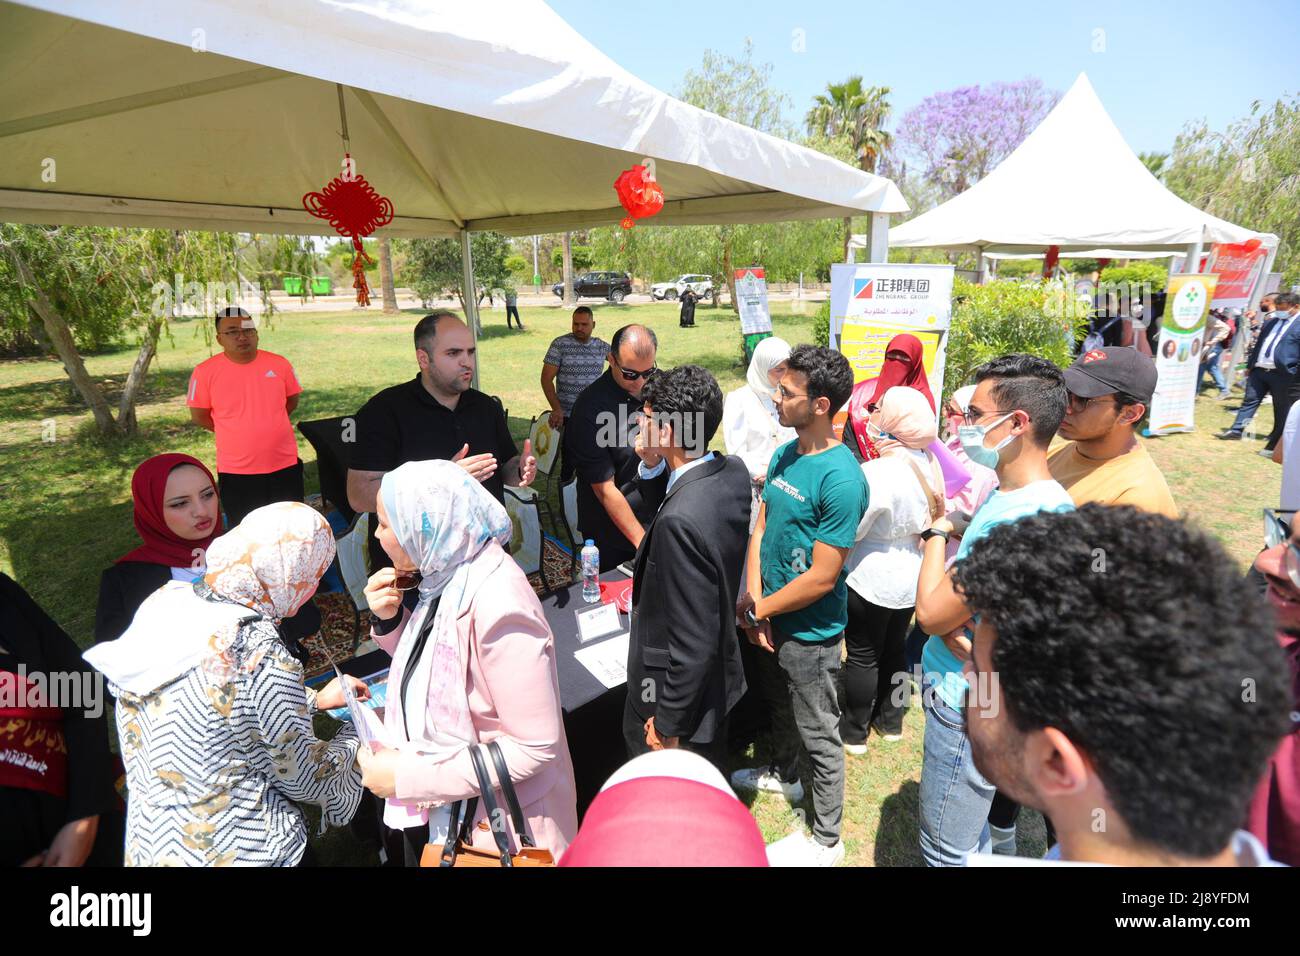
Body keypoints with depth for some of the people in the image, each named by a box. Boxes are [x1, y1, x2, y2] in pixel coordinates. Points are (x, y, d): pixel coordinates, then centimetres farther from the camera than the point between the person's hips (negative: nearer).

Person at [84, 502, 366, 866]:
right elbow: (304, 778, -15)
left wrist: (314, 700, 11)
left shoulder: (164, 604, -8)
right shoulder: (261, 655, -29)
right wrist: (358, 737, 1)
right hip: (240, 850, -6)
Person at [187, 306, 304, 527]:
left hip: (285, 465, 2)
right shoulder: (205, 372, -7)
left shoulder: (279, 363, -2)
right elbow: (199, 416, 1)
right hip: (236, 471, -1)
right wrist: (236, 433, 3)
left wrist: (268, 427, 8)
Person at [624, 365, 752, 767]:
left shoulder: (681, 521, -36)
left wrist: (668, 723, -17)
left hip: (683, 689, -8)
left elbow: (694, 641, -29)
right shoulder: (733, 472, -9)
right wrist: (652, 465, -9)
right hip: (719, 673, 8)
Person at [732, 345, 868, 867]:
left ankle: (825, 839, 33)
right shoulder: (783, 455, -2)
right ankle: (784, 775, 56)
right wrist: (753, 596, -9)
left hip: (811, 631, -8)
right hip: (772, 617, 8)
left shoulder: (841, 480, -27)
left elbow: (822, 577, -25)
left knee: (819, 734, 12)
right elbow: (761, 527, 3)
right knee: (780, 704, 29)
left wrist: (757, 610, -15)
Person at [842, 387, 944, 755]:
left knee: (862, 656, 10)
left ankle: (854, 731, 26)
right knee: (893, 648, 23)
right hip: (913, 576, 7)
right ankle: (890, 720, 40)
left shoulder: (877, 473, -29)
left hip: (873, 580, -7)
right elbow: (931, 518, 6)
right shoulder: (929, 464, -7)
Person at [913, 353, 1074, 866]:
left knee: (947, 852, 10)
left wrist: (938, 532, -10)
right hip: (965, 687, 9)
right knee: (970, 834, 28)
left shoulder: (1024, 521, -29)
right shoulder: (1010, 492, 3)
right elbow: (958, 581, 8)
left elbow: (930, 611, -24)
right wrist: (955, 623, -14)